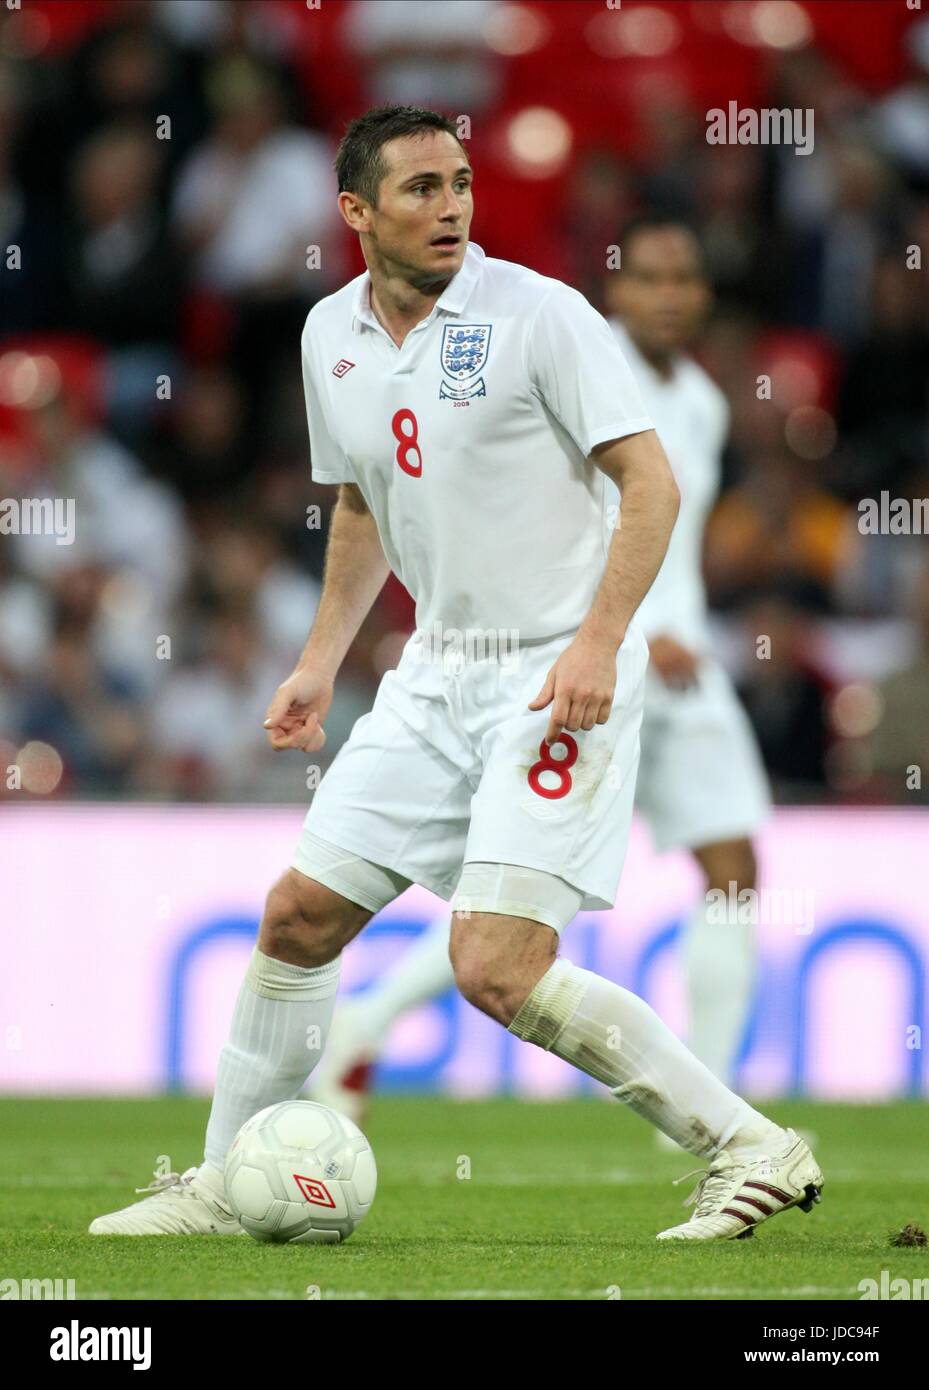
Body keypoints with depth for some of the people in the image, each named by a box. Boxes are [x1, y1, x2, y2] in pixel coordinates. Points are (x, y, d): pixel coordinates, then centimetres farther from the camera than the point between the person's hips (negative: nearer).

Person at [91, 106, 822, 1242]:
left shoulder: (537, 314, -12)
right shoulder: (331, 335, 8)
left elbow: (651, 481, -14)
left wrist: (598, 639, -24)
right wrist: (321, 660, 18)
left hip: (559, 673, -7)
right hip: (436, 672, 7)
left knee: (496, 969, -17)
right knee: (300, 915, 6)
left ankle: (748, 1149, -9)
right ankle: (224, 1184, 21)